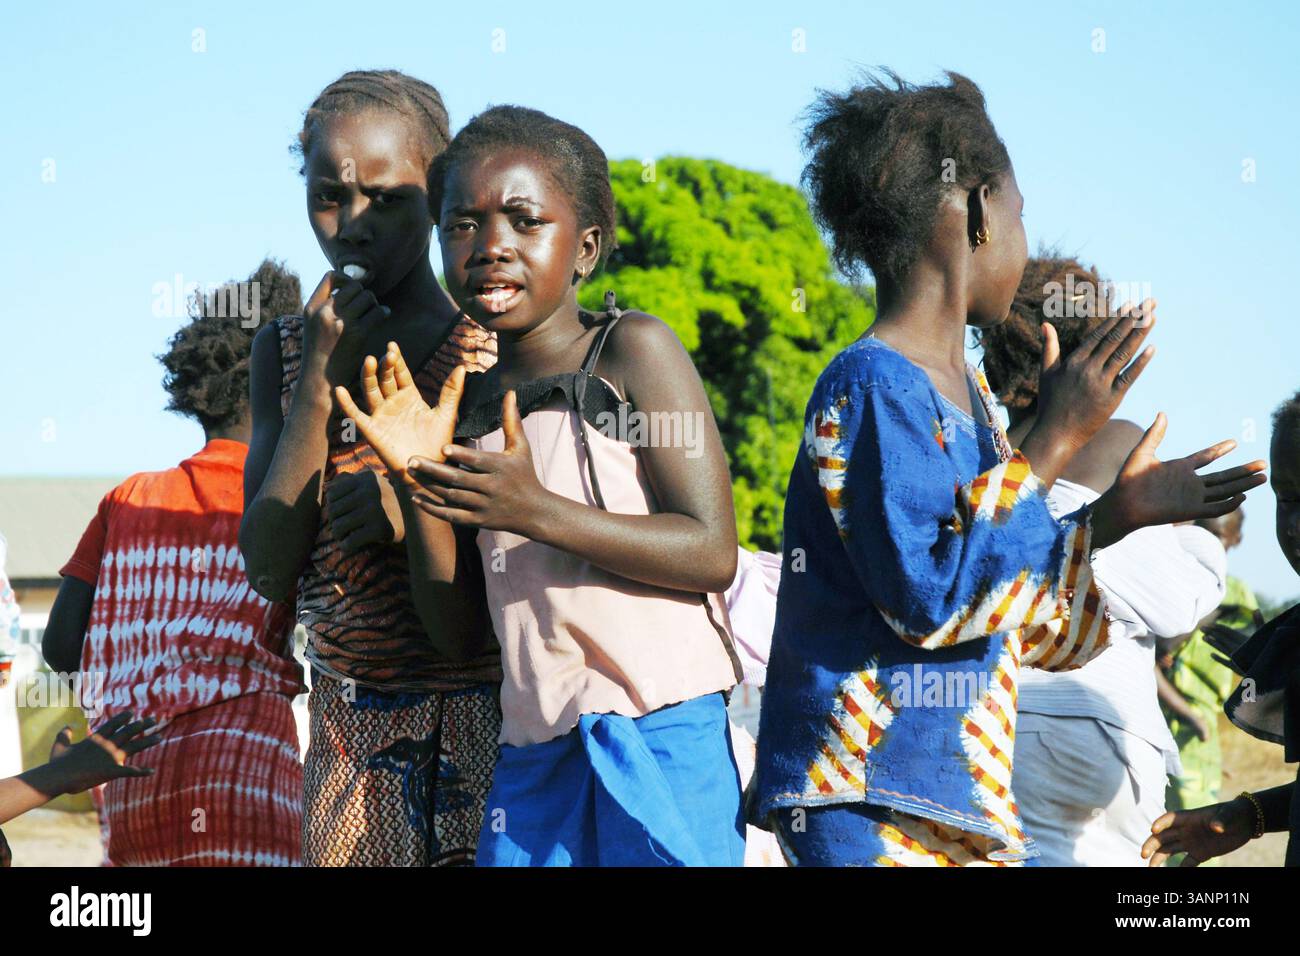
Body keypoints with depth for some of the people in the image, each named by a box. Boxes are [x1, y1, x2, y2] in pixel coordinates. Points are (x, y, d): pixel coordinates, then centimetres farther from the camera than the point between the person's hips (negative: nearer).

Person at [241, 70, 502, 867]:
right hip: (348, 731, 4)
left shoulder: (493, 347, -7)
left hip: (479, 721, -4)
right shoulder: (285, 352, 8)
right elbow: (271, 572, -2)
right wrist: (320, 383, -11)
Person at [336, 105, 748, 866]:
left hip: (659, 738, -5)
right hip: (535, 755, 5)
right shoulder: (468, 400, 12)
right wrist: (419, 482, -5)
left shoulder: (633, 350, -2)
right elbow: (459, 622, 10)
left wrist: (536, 511, -19)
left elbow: (713, 554, -10)